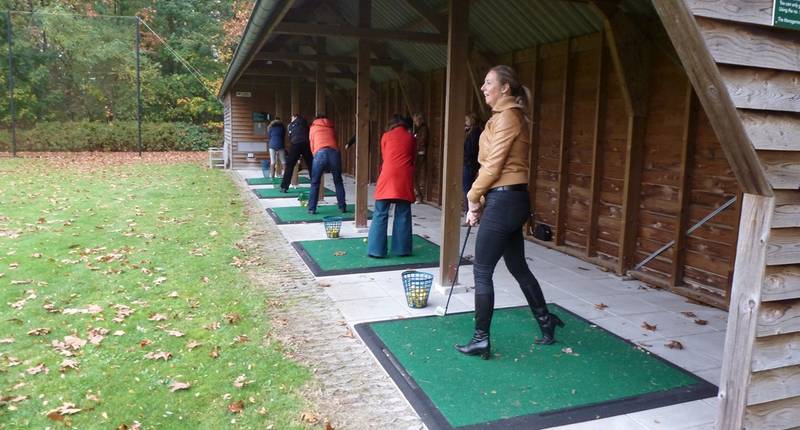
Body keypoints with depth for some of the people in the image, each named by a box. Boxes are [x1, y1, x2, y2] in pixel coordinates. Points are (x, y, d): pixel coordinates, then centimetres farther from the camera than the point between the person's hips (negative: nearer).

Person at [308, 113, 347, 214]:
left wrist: (315, 156, 31)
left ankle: (312, 209, 7)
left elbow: (312, 145, 22)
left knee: (315, 183, 8)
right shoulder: (331, 127, 30)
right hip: (334, 153, 2)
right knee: (338, 182, 15)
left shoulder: (313, 127, 25)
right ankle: (342, 207, 16)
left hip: (320, 153, -2)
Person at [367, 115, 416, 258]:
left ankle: (376, 250, 1)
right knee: (403, 215, 8)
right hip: (405, 178, 1)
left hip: (388, 176, -1)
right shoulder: (411, 138, 15)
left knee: (380, 214, 2)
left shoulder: (386, 136, 13)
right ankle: (402, 249, 13)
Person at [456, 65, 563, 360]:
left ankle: (480, 340, 8)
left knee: (482, 271, -2)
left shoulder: (507, 117, -13)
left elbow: (493, 165, -16)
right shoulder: (507, 116, 17)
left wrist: (473, 197, -6)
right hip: (510, 199, 10)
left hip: (504, 201, -10)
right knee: (518, 267, 19)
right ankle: (546, 321, 33)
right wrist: (482, 200, 14)